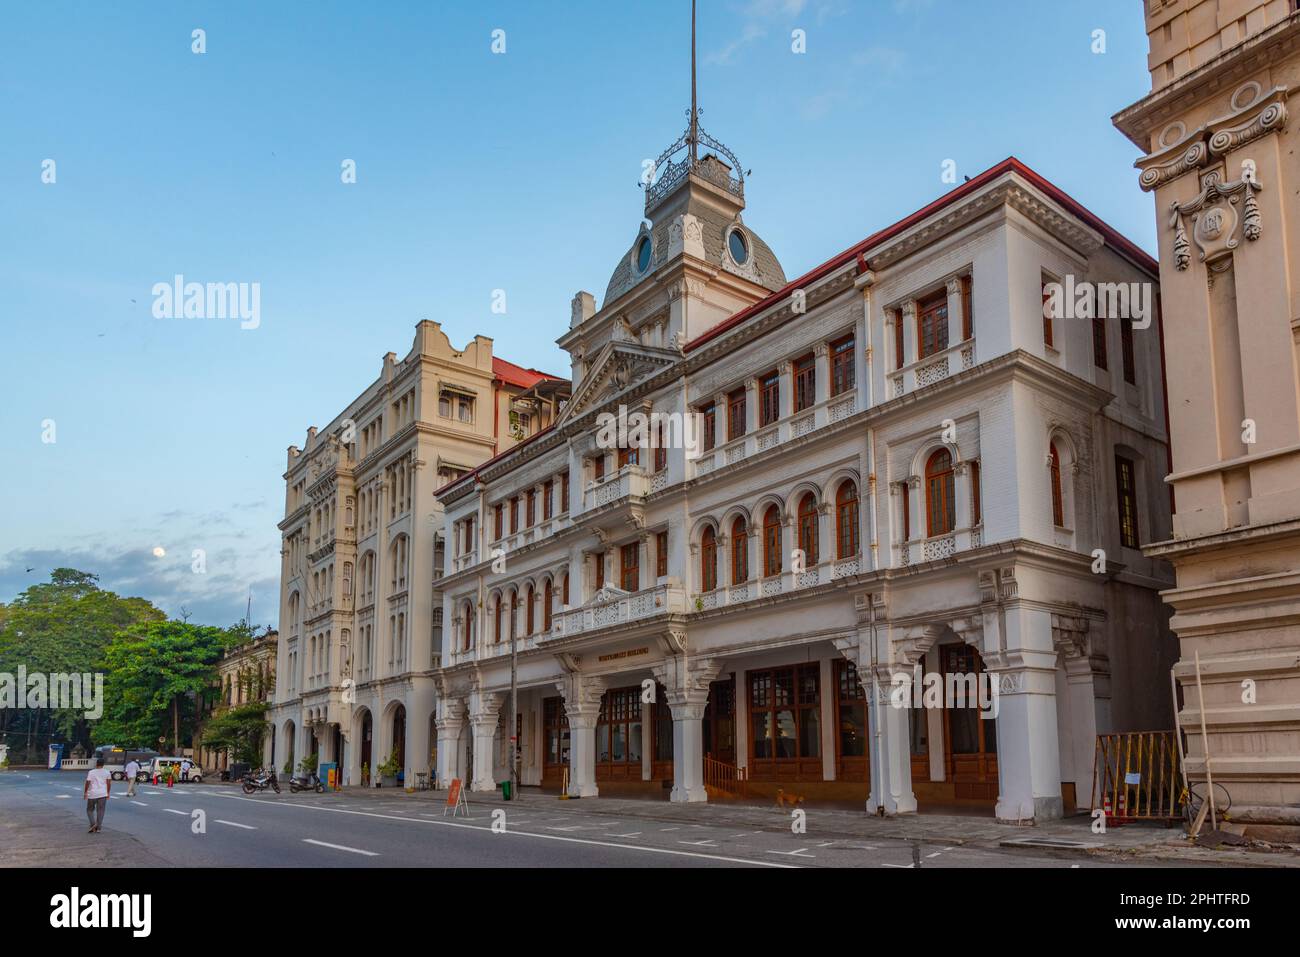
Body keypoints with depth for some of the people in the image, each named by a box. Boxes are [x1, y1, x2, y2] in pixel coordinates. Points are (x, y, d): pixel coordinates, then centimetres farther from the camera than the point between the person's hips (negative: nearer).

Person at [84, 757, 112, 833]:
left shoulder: (91, 772, -6)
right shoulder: (107, 772, 2)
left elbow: (87, 783, -8)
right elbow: (109, 783, 2)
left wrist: (85, 792, 3)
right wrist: (108, 793, 11)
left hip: (92, 794, -2)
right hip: (103, 794, 2)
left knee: (90, 810, 14)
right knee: (100, 811, 5)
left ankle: (93, 824, -3)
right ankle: (98, 828, 3)